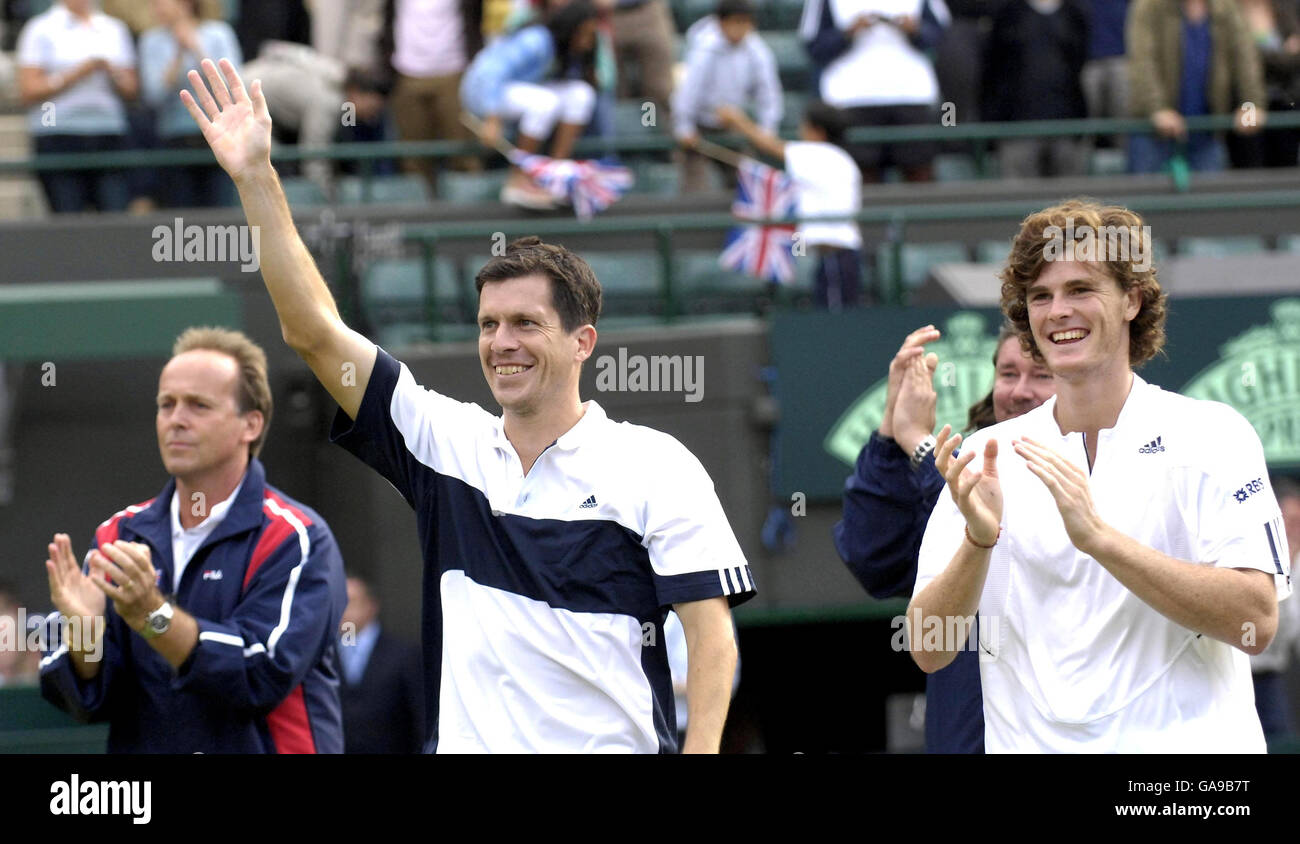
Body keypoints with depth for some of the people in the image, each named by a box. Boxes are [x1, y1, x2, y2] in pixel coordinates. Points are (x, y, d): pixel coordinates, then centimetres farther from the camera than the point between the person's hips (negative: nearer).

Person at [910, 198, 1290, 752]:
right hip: (1031, 744, 2)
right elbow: (928, 652, 4)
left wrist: (1098, 536, -16)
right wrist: (979, 541, -13)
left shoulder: (1212, 433, 3)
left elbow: (1255, 623, -8)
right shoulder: (984, 456, 10)